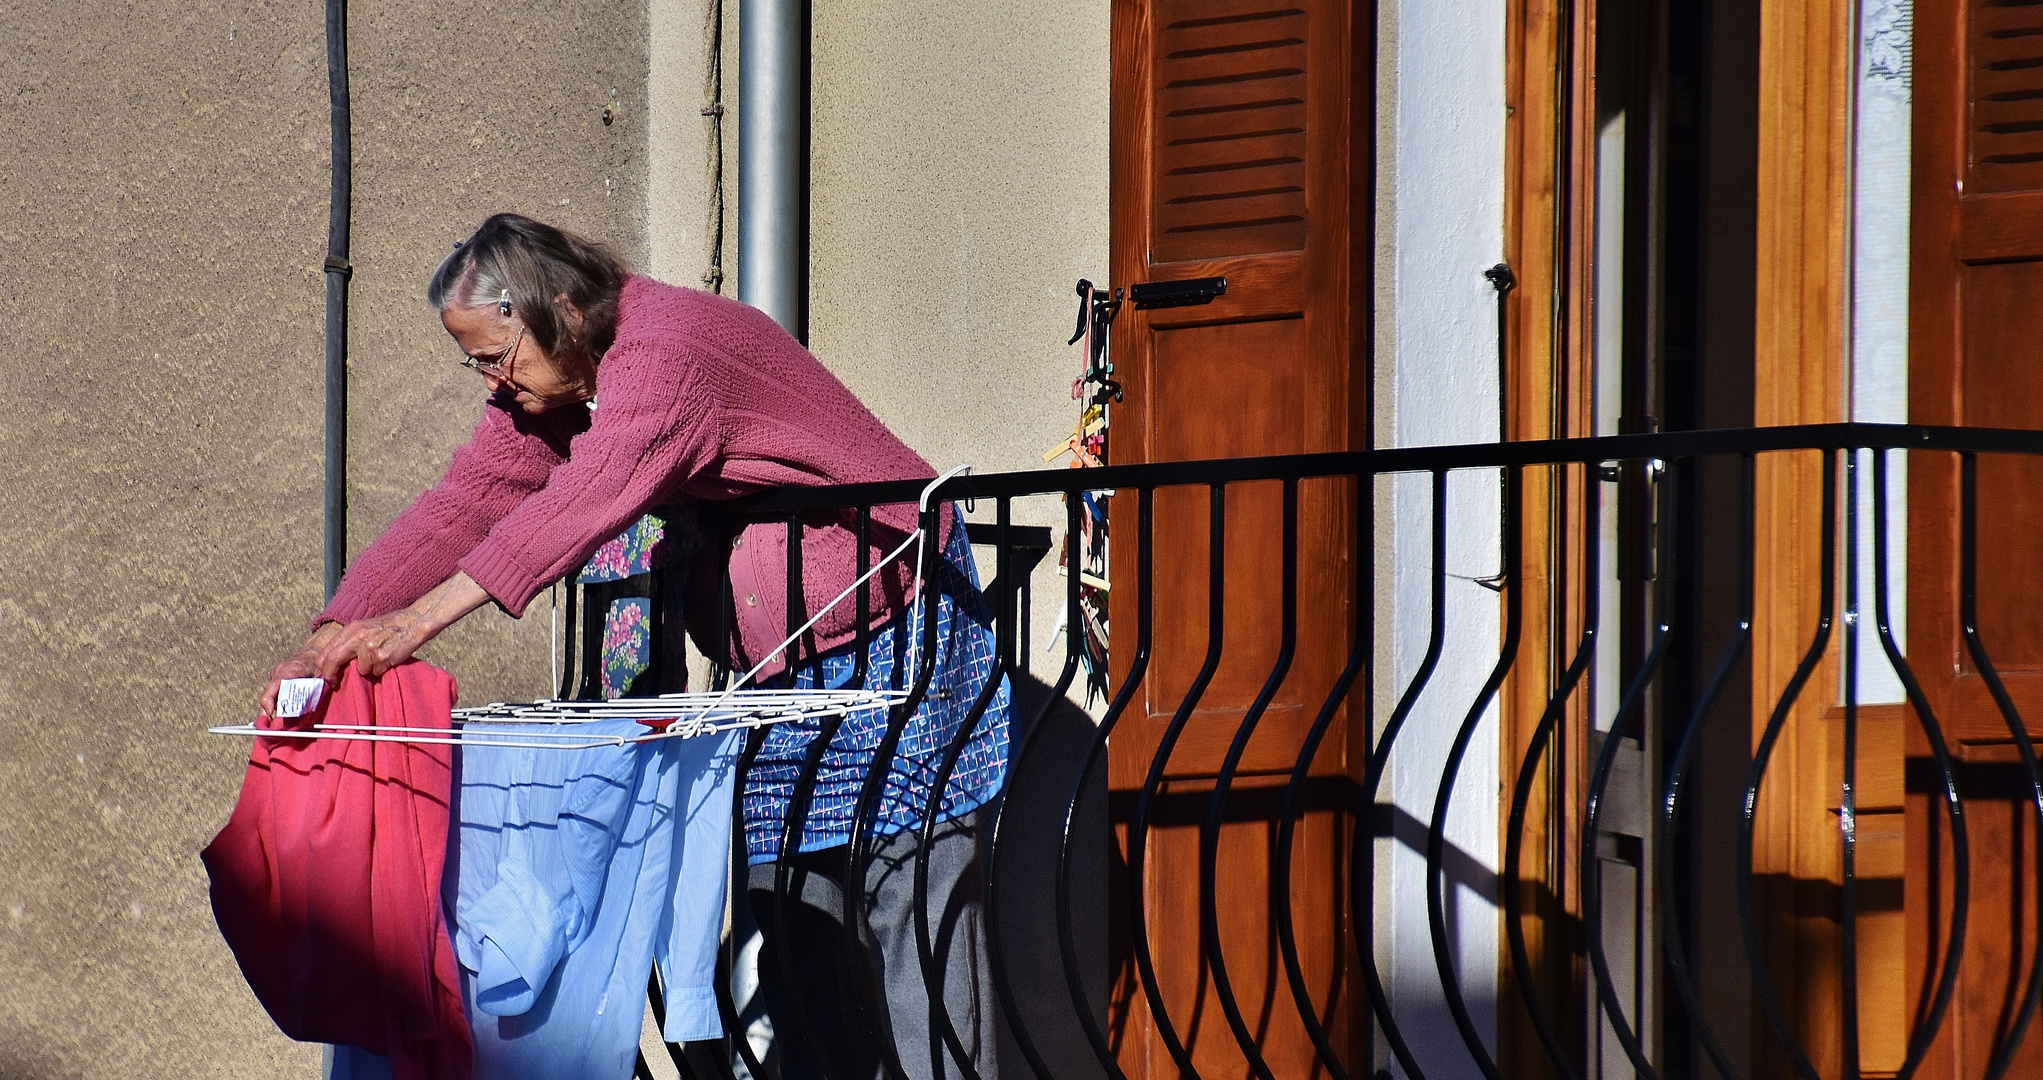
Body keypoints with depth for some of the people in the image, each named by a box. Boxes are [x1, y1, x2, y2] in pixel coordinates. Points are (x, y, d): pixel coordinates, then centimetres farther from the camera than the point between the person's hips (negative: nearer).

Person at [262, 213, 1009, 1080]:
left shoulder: (672, 349, -25)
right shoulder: (543, 391, 4)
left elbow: (588, 498, -38)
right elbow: (461, 504, -2)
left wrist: (423, 617, -45)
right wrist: (332, 637, -15)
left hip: (890, 630, -9)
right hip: (771, 670, 9)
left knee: (911, 898, -11)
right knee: (789, 905, 3)